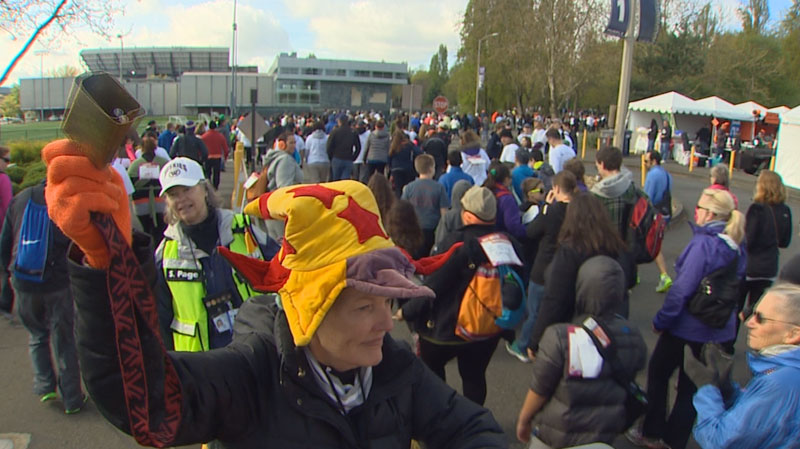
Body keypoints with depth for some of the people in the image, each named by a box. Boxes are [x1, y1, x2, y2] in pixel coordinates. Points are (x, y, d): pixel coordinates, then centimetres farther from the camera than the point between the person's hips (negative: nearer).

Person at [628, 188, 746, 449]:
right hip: (721, 330, 7)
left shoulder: (703, 244, -22)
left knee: (658, 373, 14)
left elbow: (682, 288, -23)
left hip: (687, 326, -7)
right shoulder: (737, 247, 2)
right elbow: (736, 286, 12)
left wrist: (661, 320, -13)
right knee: (691, 385, 16)